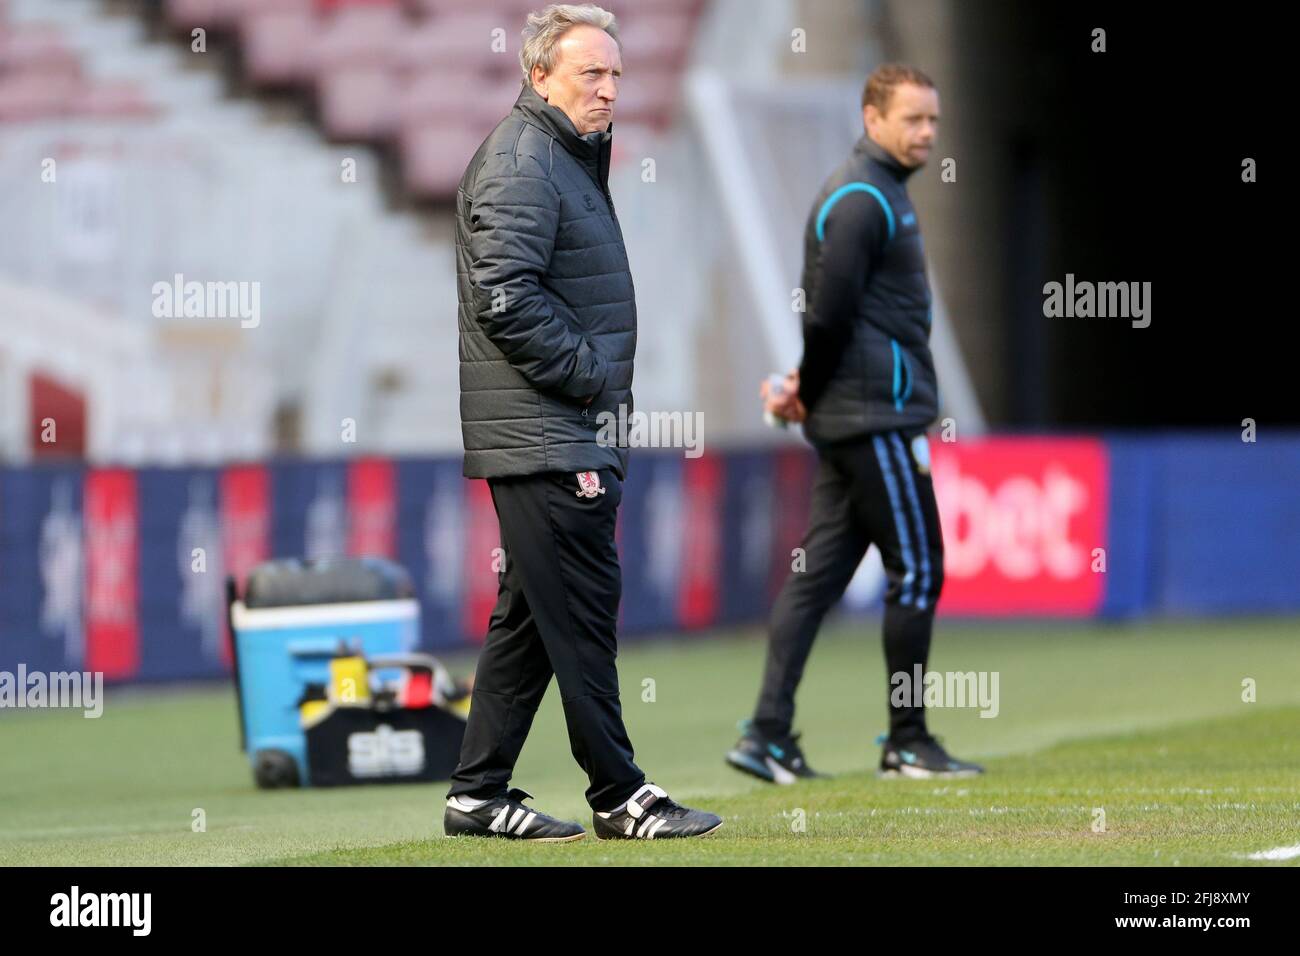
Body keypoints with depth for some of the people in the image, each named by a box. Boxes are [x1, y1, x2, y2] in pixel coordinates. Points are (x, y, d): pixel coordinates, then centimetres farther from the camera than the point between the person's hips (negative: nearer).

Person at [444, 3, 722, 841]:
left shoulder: (571, 157, 20)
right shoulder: (520, 163, -13)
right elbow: (507, 300, -22)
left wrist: (604, 385, 15)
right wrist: (593, 378, -17)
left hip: (563, 434, 10)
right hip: (545, 437, -10)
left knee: (530, 615, 11)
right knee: (580, 607, -6)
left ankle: (478, 795, 14)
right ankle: (619, 796, -3)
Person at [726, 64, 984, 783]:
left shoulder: (874, 191, 19)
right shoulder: (863, 199, -14)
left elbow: (828, 314, 20)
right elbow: (831, 312, -18)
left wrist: (807, 391, 7)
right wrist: (809, 392, -5)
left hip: (845, 420, 10)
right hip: (877, 415, -10)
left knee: (821, 569, 6)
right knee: (917, 570, -2)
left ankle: (769, 734, 2)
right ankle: (907, 743, 4)